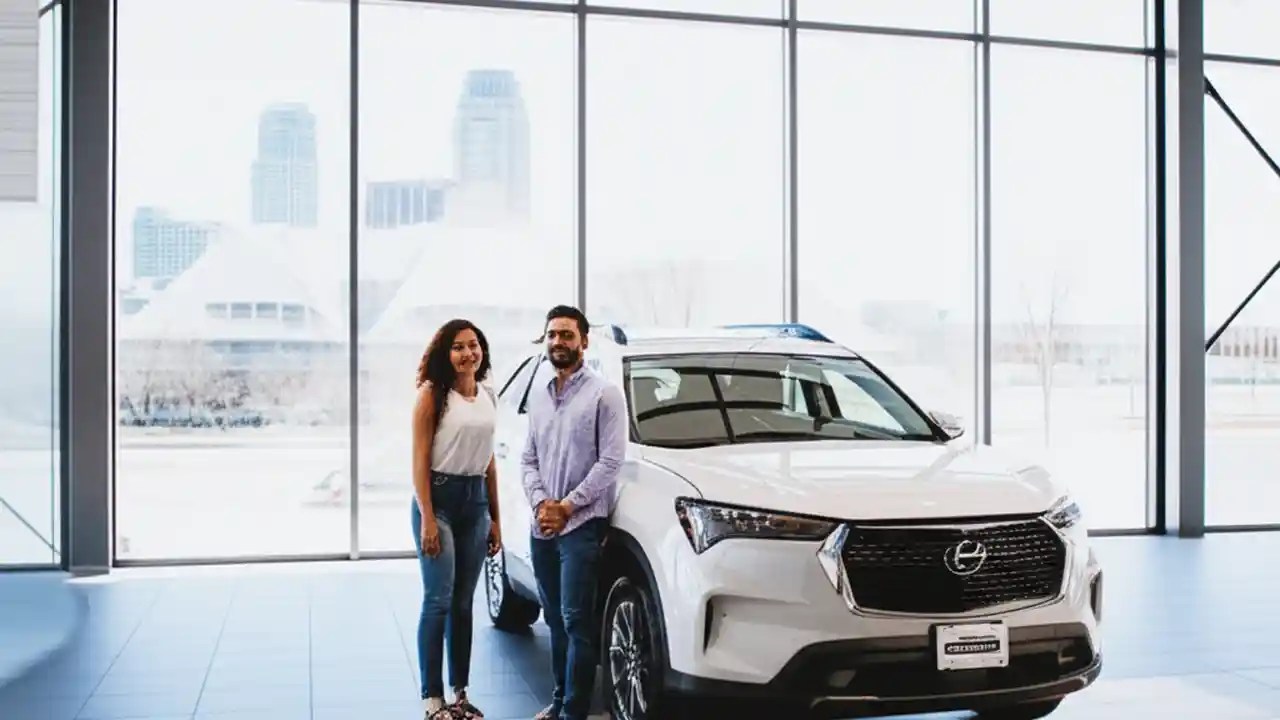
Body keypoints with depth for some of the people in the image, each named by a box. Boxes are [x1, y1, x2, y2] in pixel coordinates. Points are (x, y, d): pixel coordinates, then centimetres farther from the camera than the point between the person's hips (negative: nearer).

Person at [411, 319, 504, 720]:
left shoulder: (488, 396, 10)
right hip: (439, 497, -5)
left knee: (464, 602, 8)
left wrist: (495, 518, 12)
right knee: (439, 601, -6)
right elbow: (420, 460, -10)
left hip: (476, 500, 5)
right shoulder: (433, 394, -7)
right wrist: (427, 518, -16)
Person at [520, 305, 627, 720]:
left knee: (577, 622, -7)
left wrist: (567, 506, -13)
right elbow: (528, 459, 13)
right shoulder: (537, 397, 15)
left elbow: (611, 461, -11)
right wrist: (540, 503, -5)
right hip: (541, 527, 6)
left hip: (582, 525, -6)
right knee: (555, 620, 13)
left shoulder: (603, 394, -5)